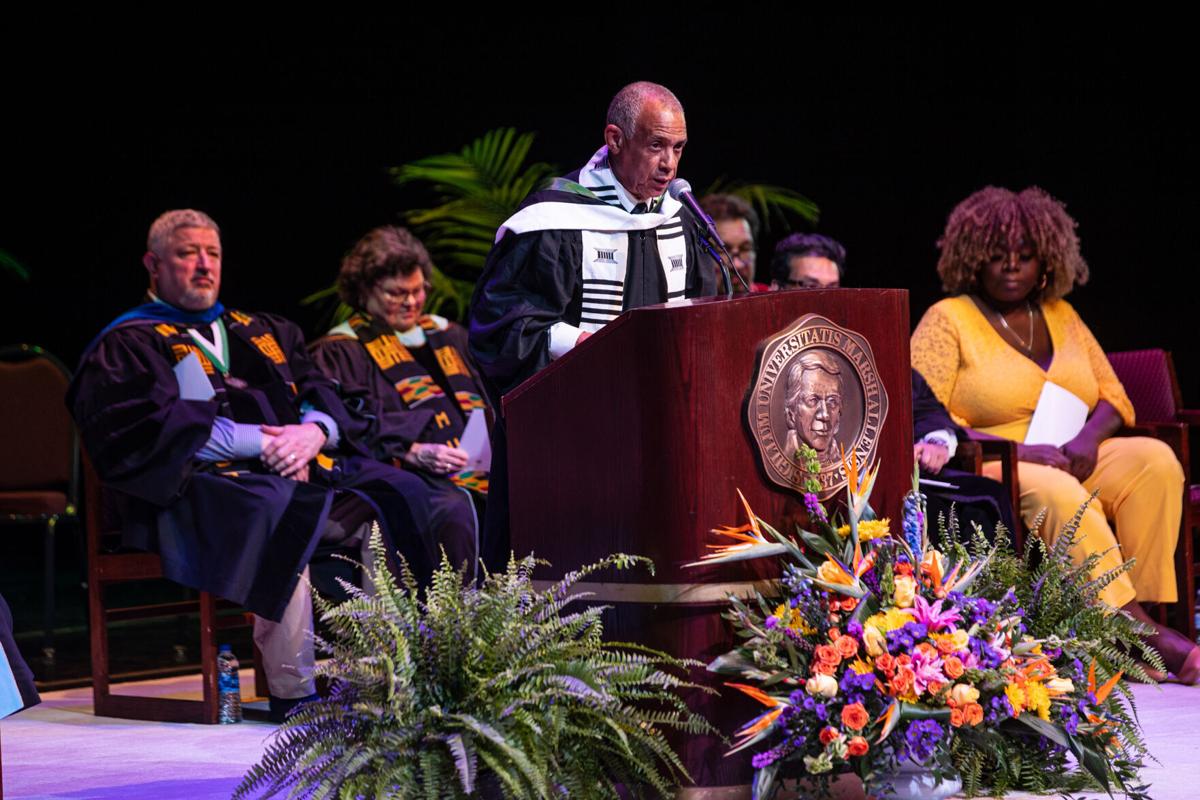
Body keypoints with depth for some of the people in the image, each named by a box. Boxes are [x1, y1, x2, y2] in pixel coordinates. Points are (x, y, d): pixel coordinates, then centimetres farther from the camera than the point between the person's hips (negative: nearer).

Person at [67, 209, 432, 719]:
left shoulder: (259, 332, 29)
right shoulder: (128, 344, 9)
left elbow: (321, 394, 18)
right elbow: (151, 428, -8)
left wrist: (313, 431, -7)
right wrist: (258, 442, -14)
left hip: (305, 467, 6)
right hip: (200, 481, -6)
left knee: (400, 495, -17)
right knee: (278, 510, -39)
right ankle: (291, 688, -38)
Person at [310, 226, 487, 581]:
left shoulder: (448, 335, 30)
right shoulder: (342, 350, 12)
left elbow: (489, 402, 25)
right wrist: (417, 453, -18)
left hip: (480, 467, 5)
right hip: (410, 475, -5)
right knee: (454, 510, -38)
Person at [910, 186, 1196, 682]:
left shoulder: (1061, 316, 19)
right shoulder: (945, 321, 2)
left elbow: (1113, 396, 17)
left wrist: (1089, 437, -9)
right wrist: (1018, 451, -18)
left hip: (1074, 463, 5)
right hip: (991, 471, -5)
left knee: (1155, 461, -23)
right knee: (1056, 493, -37)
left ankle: (1147, 612, -29)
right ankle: (1143, 635, -39)